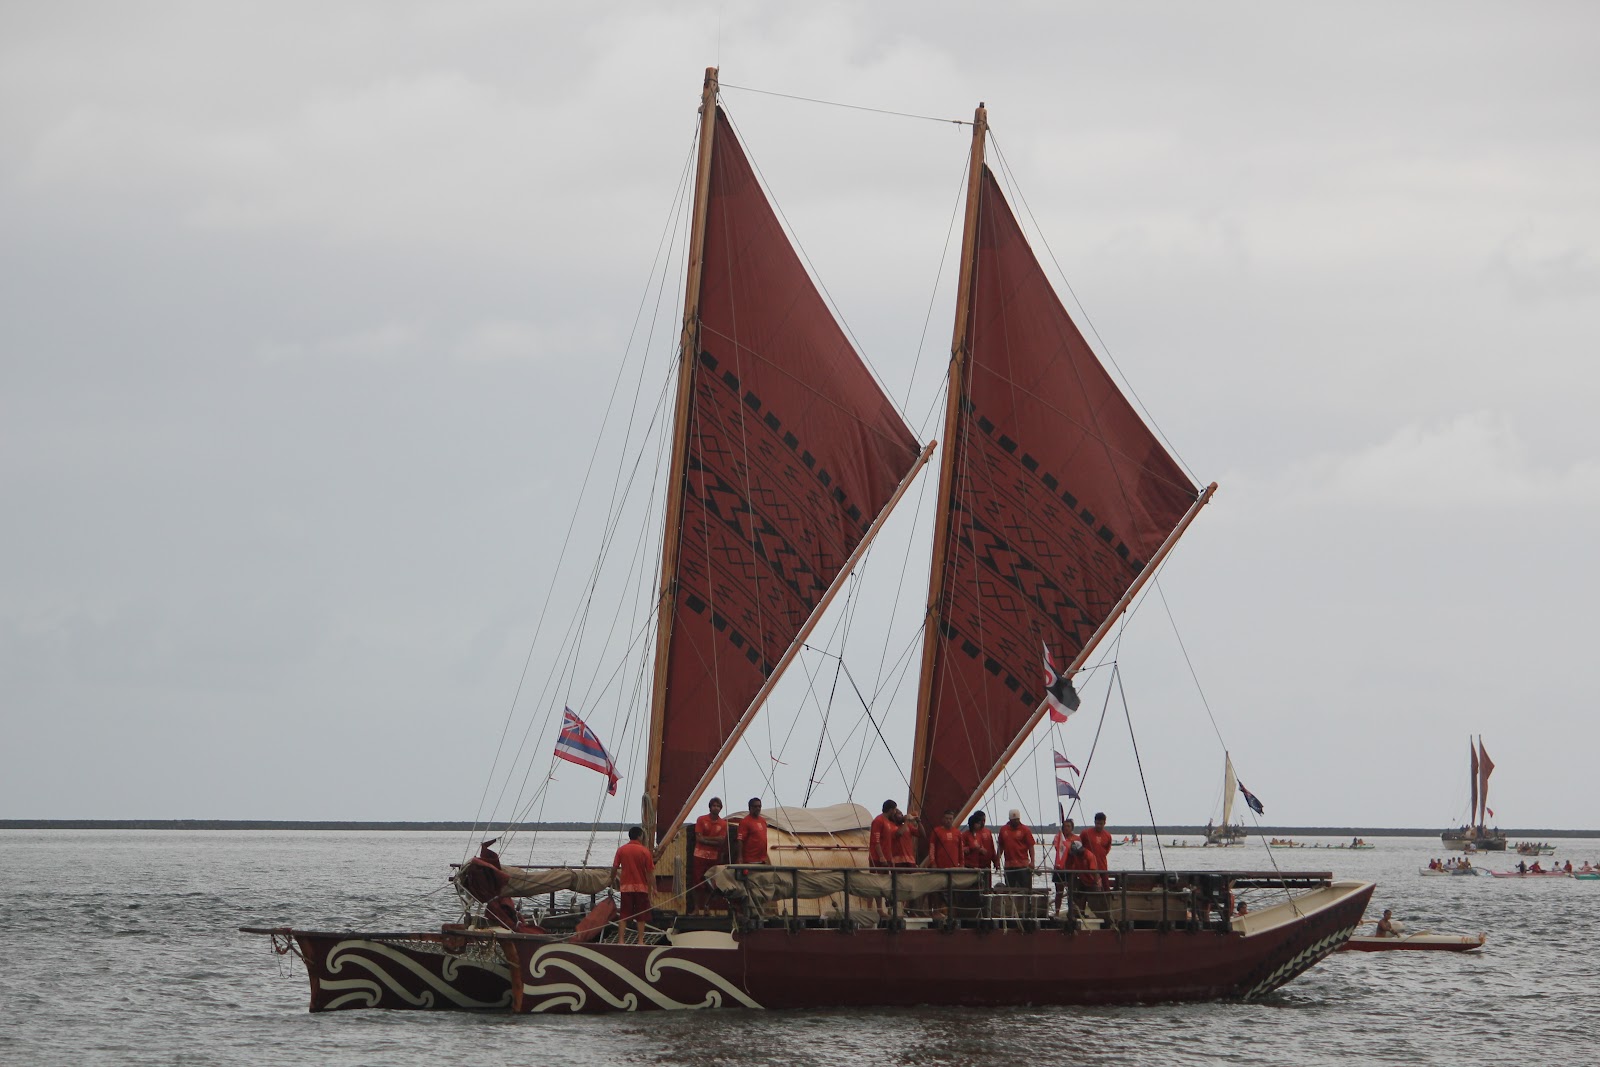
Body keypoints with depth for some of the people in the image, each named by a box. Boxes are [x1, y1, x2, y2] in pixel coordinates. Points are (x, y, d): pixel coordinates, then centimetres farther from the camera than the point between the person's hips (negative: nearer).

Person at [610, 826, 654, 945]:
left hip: (625, 886, 2)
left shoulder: (621, 850, -1)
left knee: (623, 915, 5)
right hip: (641, 886, -2)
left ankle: (621, 940, 1)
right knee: (641, 916, 6)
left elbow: (614, 868, 1)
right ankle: (640, 941, 6)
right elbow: (650, 871, -6)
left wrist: (613, 881, 18)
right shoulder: (644, 851, -7)